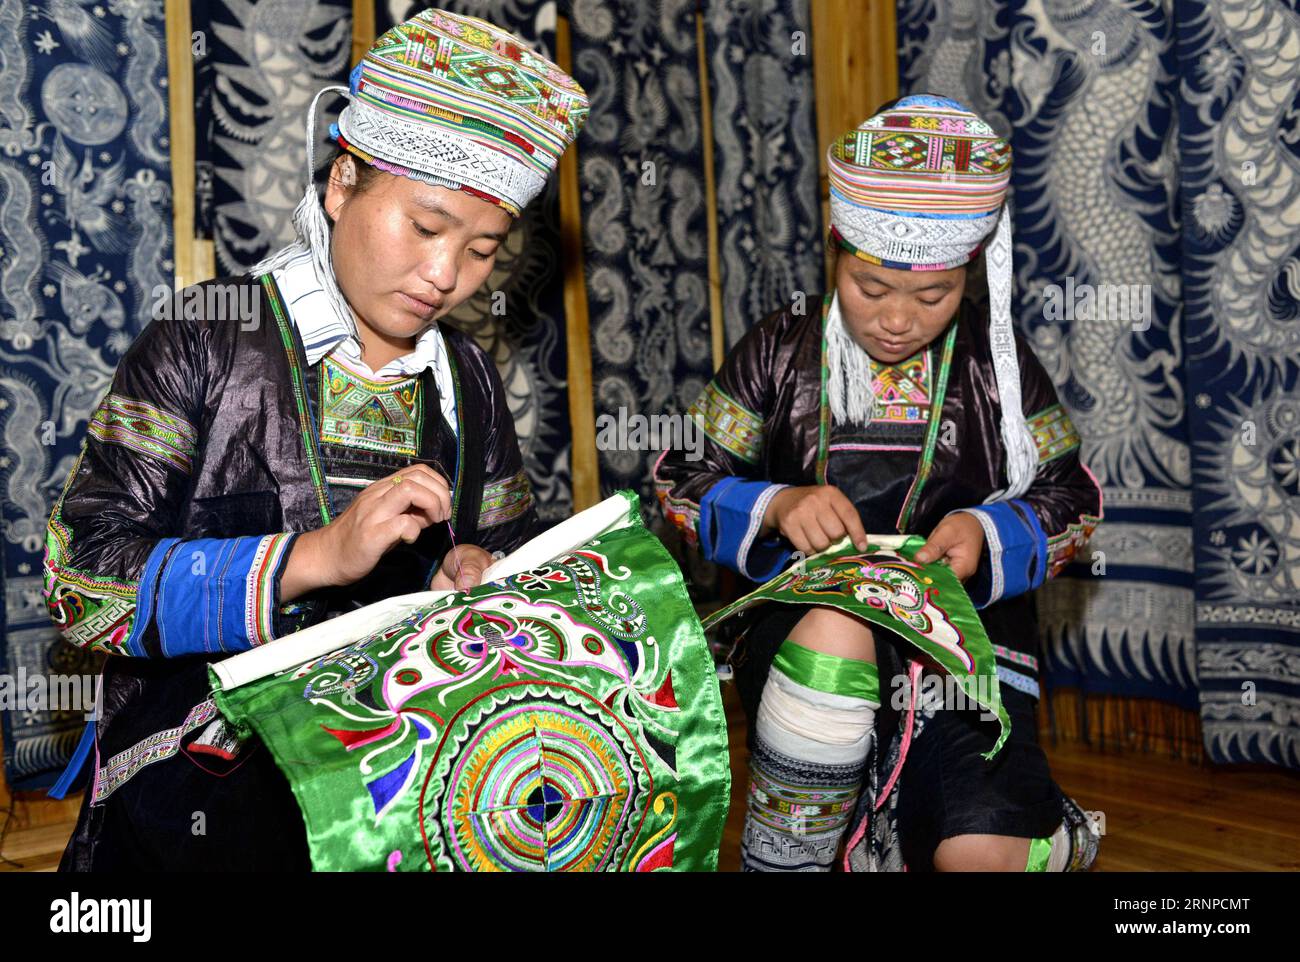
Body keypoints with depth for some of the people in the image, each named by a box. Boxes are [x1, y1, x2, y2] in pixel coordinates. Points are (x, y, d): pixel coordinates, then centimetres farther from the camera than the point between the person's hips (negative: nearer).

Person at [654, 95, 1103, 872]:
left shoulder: (997, 362, 6)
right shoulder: (783, 349, 3)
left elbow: (1073, 499, 10)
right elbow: (683, 480, 2)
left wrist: (988, 533, -12)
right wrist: (775, 508, -18)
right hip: (798, 627, 0)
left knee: (988, 855, -21)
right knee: (836, 632, -38)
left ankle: (905, 820, 17)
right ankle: (780, 858, -12)